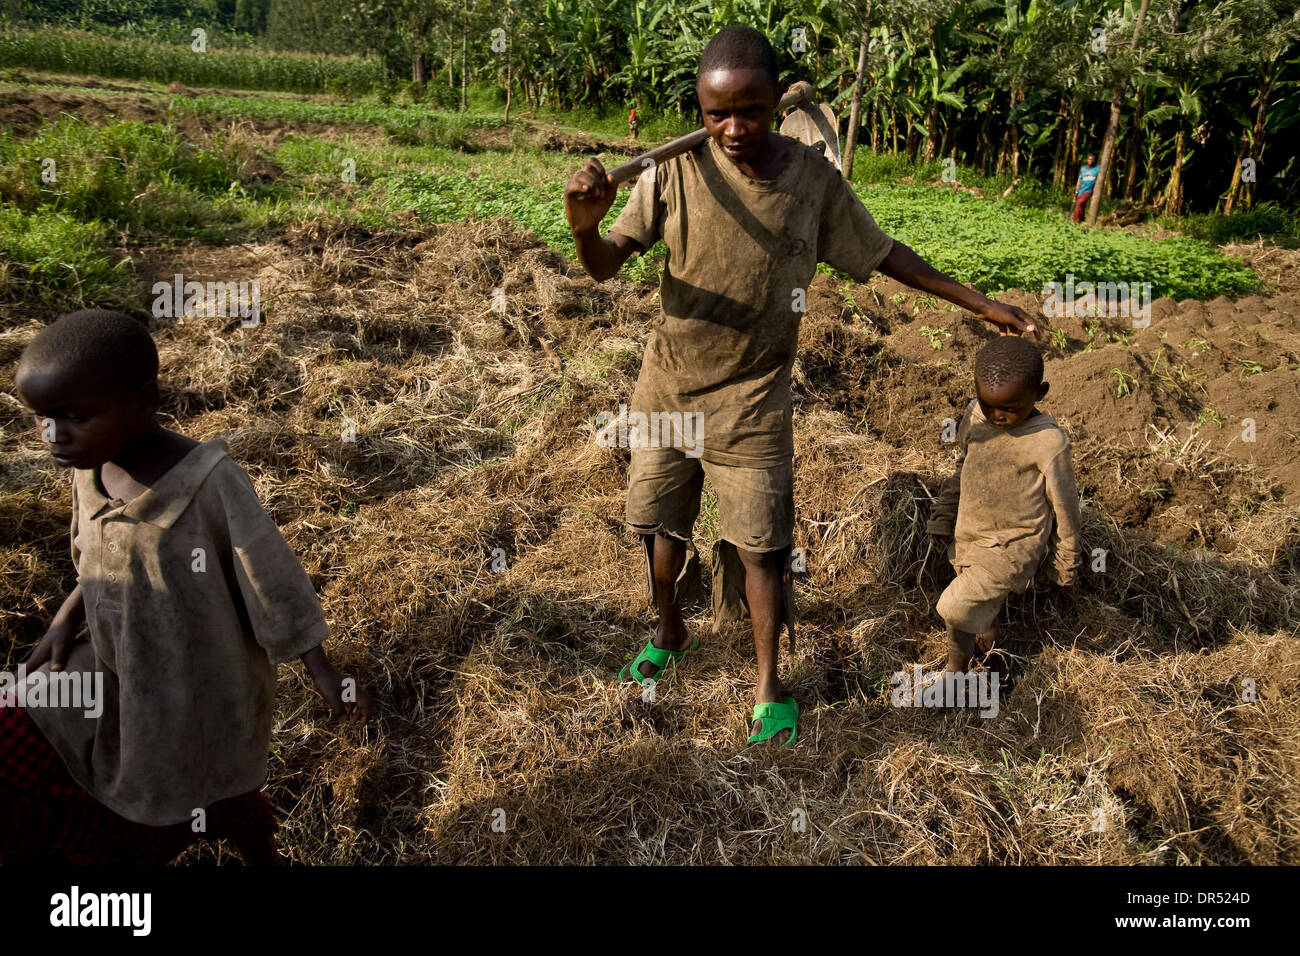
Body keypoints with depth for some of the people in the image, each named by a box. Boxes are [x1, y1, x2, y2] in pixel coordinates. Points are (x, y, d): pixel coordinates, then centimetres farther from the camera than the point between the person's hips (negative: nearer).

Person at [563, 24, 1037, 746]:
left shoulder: (815, 180, -8)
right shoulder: (676, 171, -11)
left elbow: (882, 254, 4)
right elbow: (605, 265, -14)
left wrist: (979, 303, 8)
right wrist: (583, 225, -37)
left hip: (751, 407, -1)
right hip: (665, 391, 1)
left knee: (760, 547, 3)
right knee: (662, 527, 15)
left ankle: (769, 688, 23)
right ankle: (669, 637, 43)